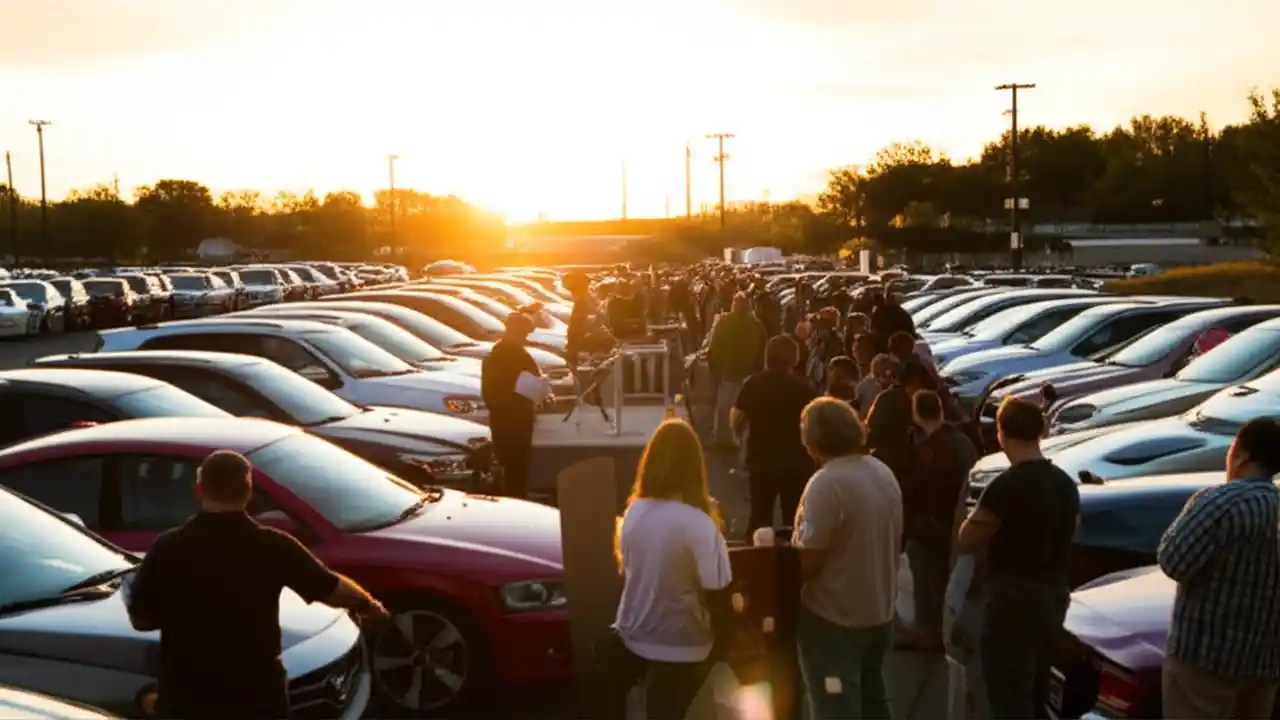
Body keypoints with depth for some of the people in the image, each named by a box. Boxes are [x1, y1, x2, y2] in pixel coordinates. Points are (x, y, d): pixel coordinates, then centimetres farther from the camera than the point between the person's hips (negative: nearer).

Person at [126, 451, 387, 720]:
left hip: (185, 697, 0)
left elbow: (140, 618, -1)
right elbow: (332, 588, 2)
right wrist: (367, 604, 22)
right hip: (257, 696, 0)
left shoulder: (168, 548, -10)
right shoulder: (273, 546, -10)